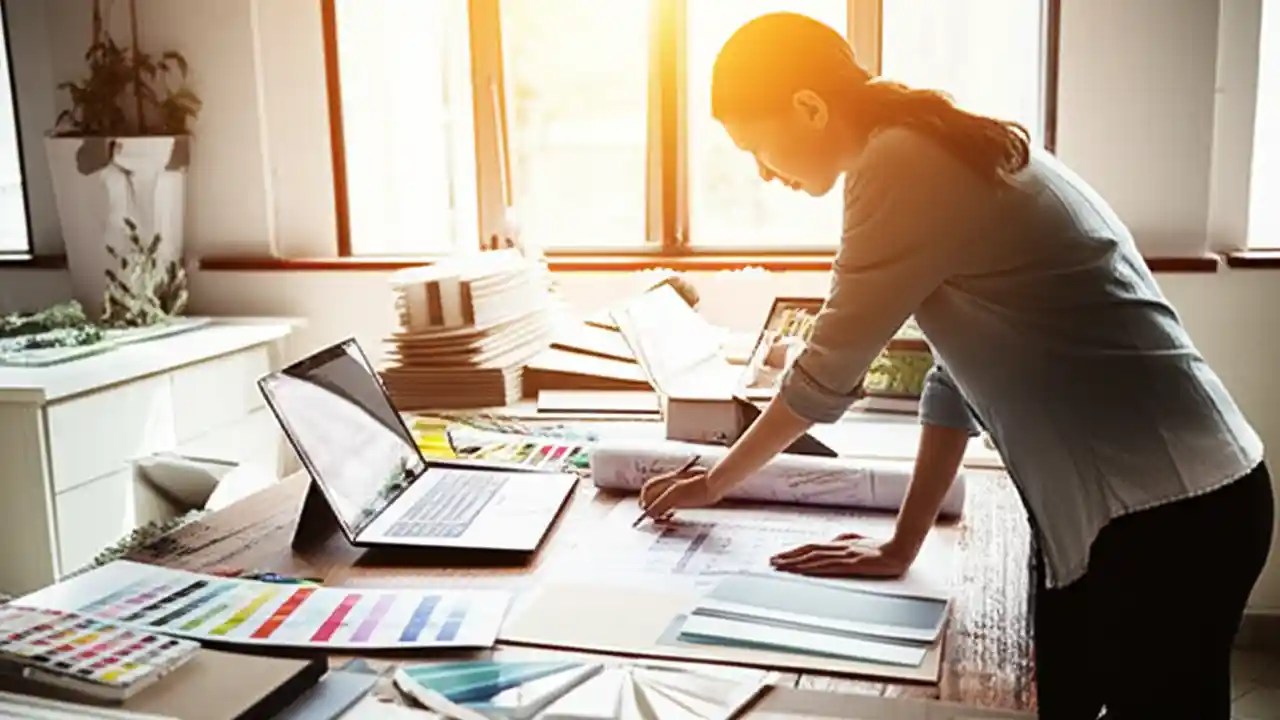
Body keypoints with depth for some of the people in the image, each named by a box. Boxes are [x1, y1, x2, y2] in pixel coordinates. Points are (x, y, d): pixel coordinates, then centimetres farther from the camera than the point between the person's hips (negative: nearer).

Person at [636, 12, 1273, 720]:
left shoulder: (903, 167, -18)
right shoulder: (936, 154, 10)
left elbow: (825, 375, -12)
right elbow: (958, 377, 9)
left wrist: (714, 482, 4)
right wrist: (902, 545, 10)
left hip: (1170, 515, -9)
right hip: (1103, 505, 9)